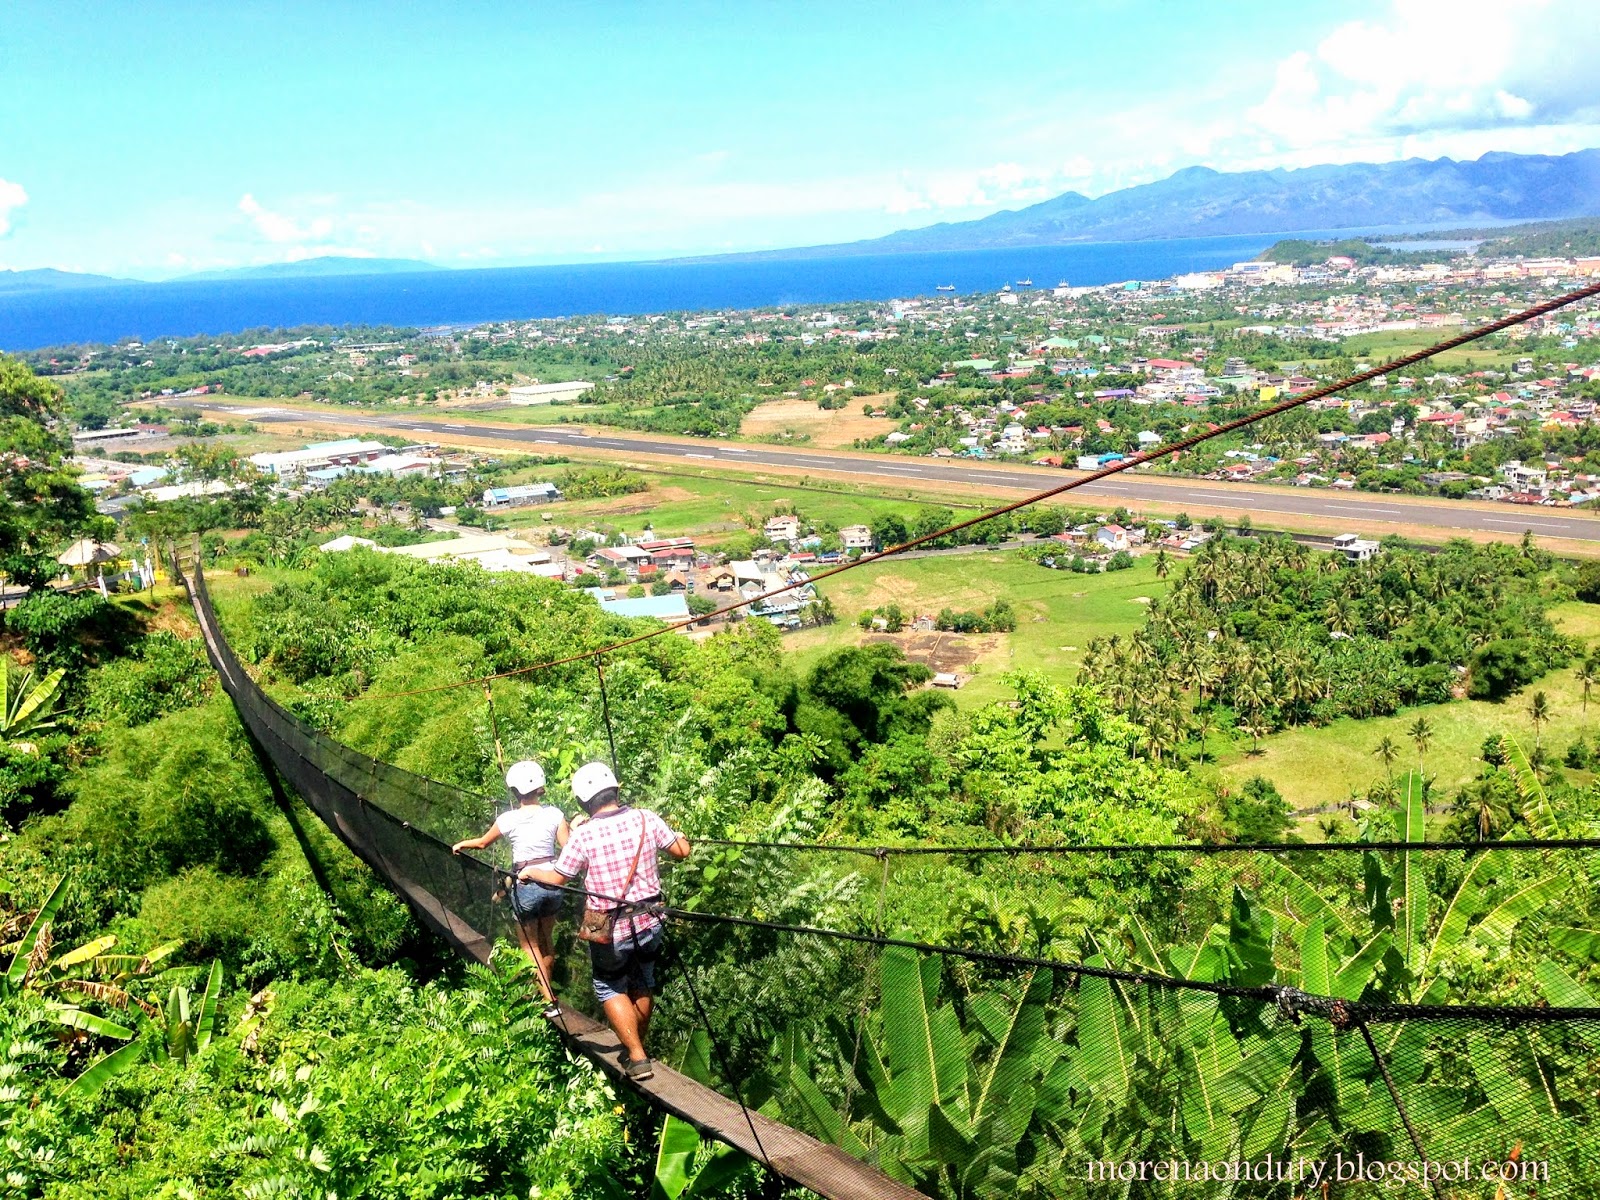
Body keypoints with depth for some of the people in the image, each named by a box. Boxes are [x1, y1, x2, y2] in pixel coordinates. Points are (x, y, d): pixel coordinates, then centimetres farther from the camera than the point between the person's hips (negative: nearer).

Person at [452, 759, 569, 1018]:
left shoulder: (508, 819, -7)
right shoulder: (553, 813, -5)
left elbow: (483, 843, 12)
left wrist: (461, 845, 30)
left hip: (526, 886, -3)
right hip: (553, 882, 3)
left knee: (530, 946, 10)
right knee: (546, 939, 22)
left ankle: (549, 1002, 4)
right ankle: (545, 985, 33)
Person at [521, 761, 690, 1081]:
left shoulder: (583, 834, -17)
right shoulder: (645, 819, -10)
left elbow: (558, 877, -2)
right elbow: (682, 851, 1)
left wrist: (530, 872, 18)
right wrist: (681, 836, 24)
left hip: (610, 930, -4)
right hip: (649, 922, 4)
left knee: (610, 989, 16)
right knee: (643, 984, 23)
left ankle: (637, 1057, 9)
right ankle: (638, 1046, 38)